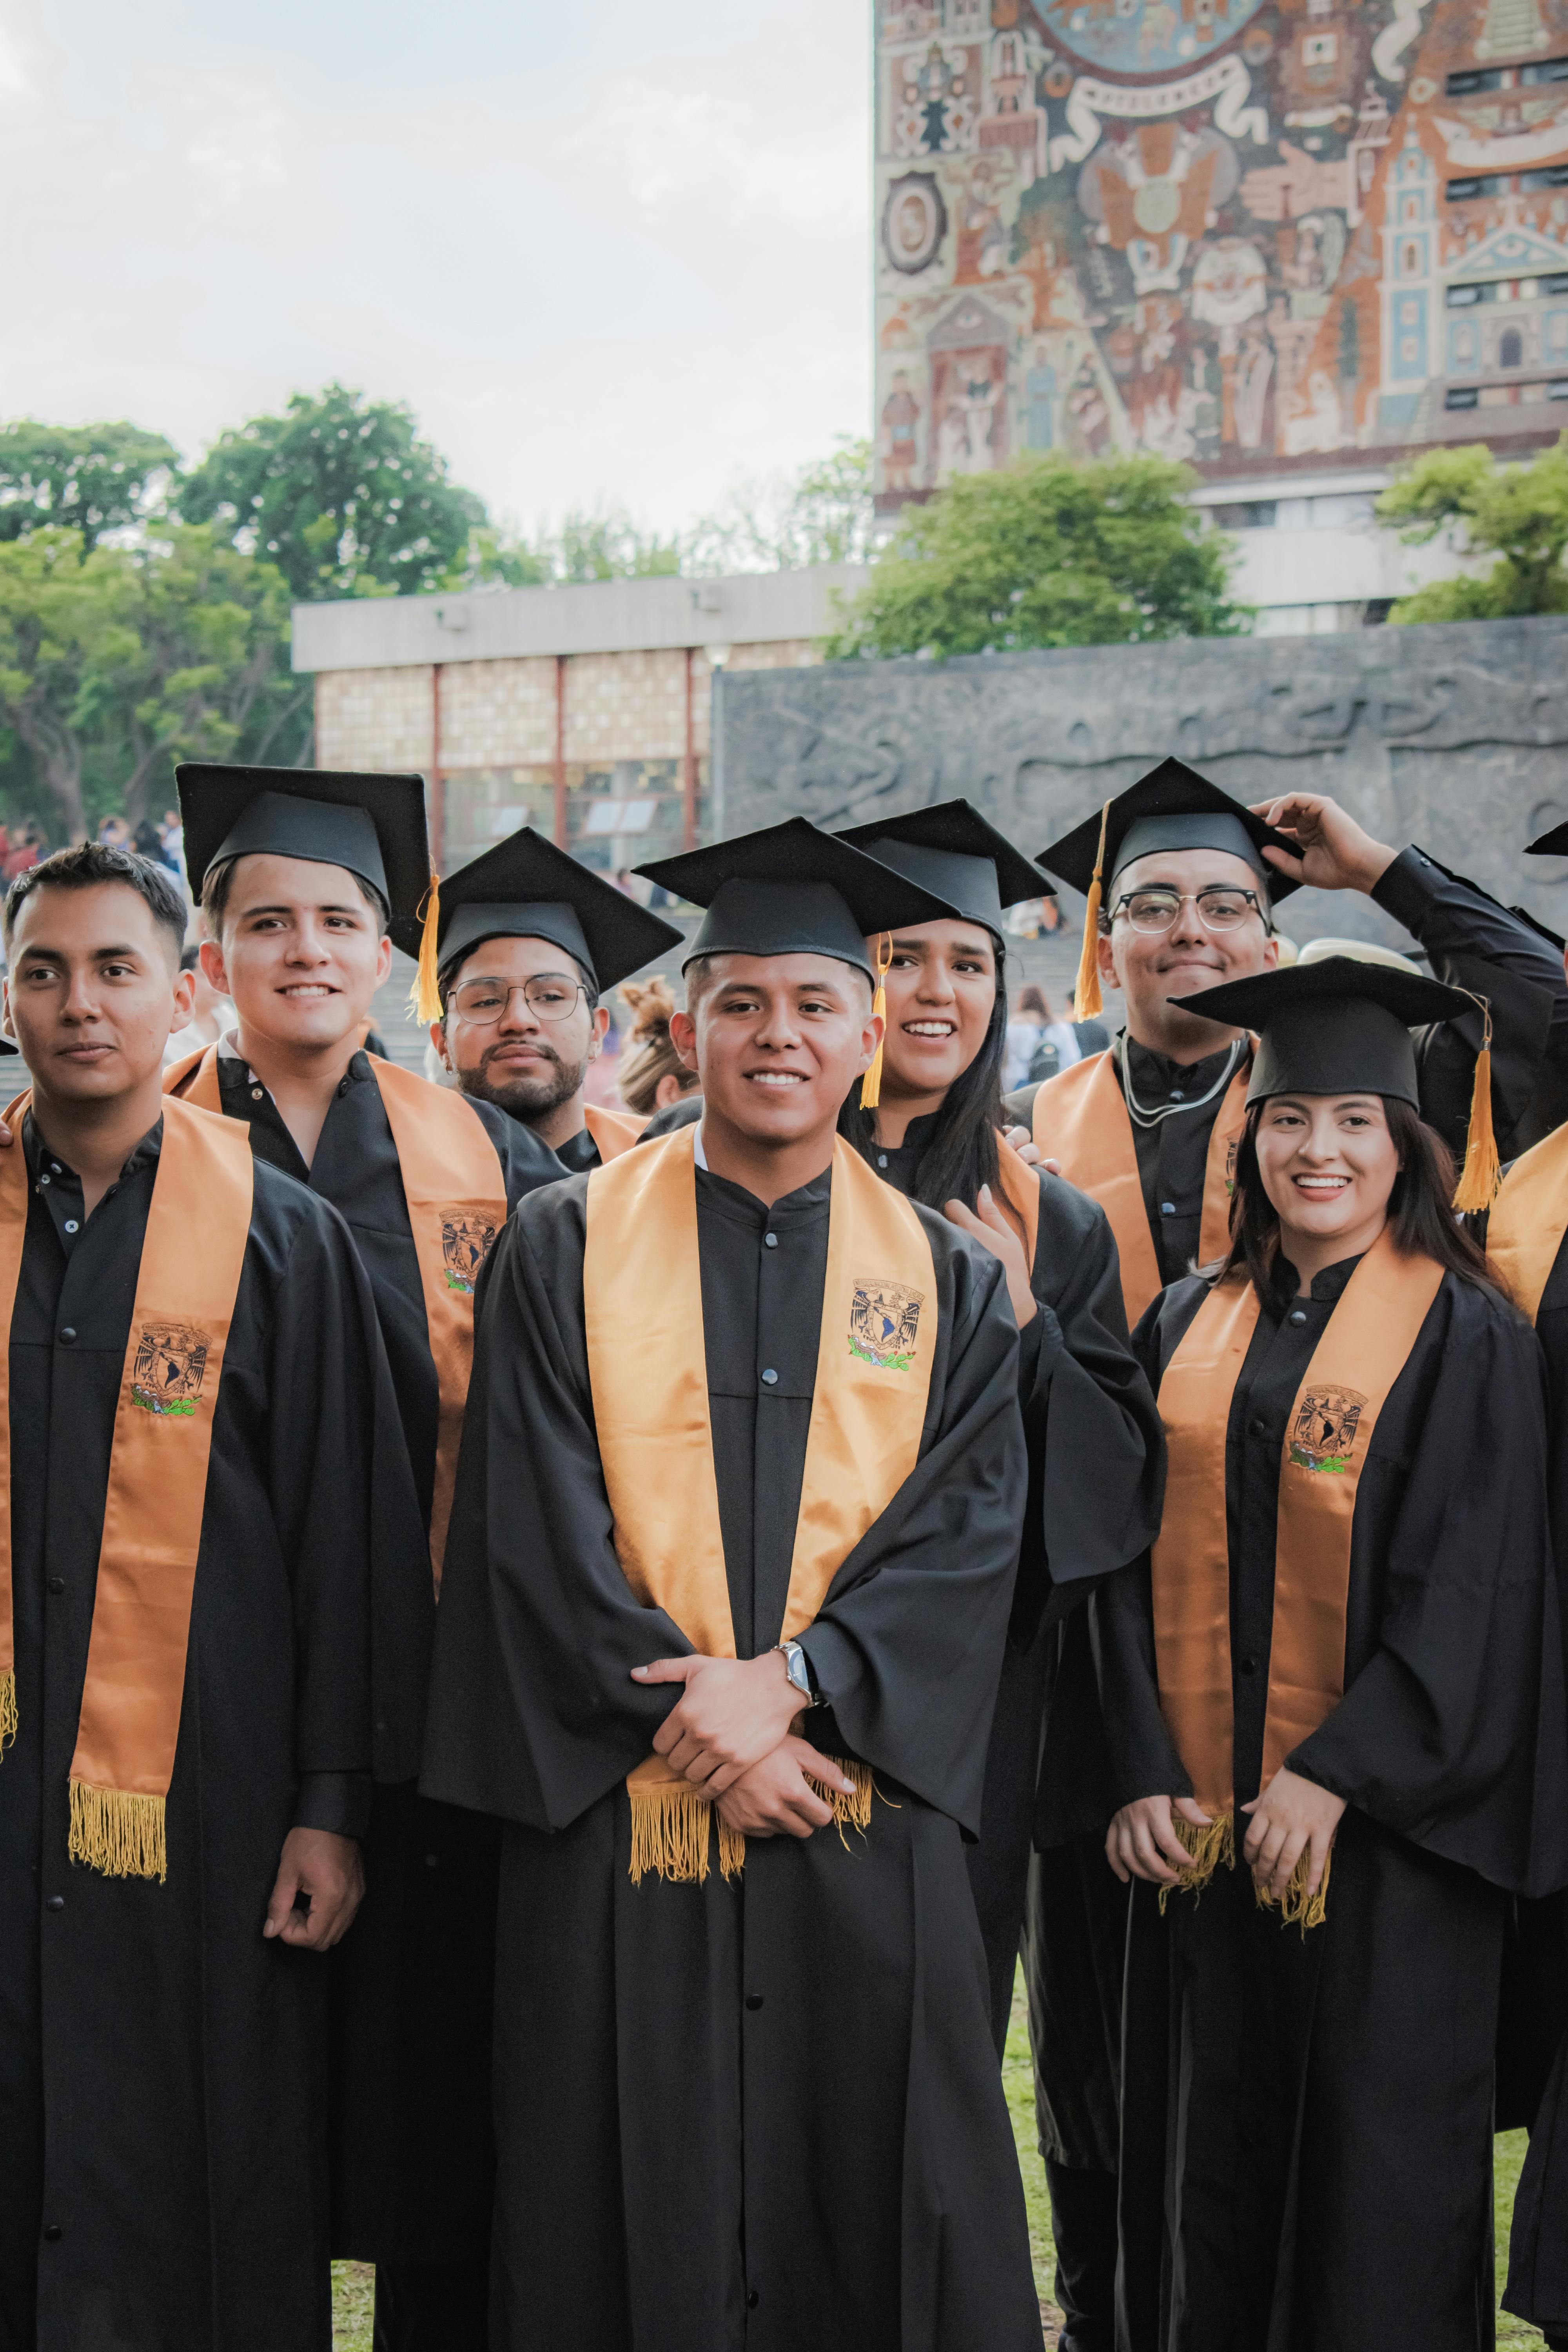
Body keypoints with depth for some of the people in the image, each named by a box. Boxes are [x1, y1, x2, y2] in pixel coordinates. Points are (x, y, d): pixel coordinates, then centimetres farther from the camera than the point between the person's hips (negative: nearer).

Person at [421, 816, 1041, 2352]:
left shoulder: (945, 1279, 8)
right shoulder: (567, 1248, 4)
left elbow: (970, 1530, -1)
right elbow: (539, 1523, -3)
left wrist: (789, 1678, -15)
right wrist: (688, 1717, -12)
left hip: (866, 1828, 1)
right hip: (617, 1814, -1)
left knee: (884, 2222, 5)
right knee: (626, 2220, 4)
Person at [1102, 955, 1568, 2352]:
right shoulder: (1189, 1327, 8)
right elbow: (1134, 1563, 8)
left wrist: (1338, 1774, -16)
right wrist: (1146, 1771, -3)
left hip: (1381, 1817, -4)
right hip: (1200, 1817, 4)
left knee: (1376, 2178, 4)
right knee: (1213, 2150, 11)